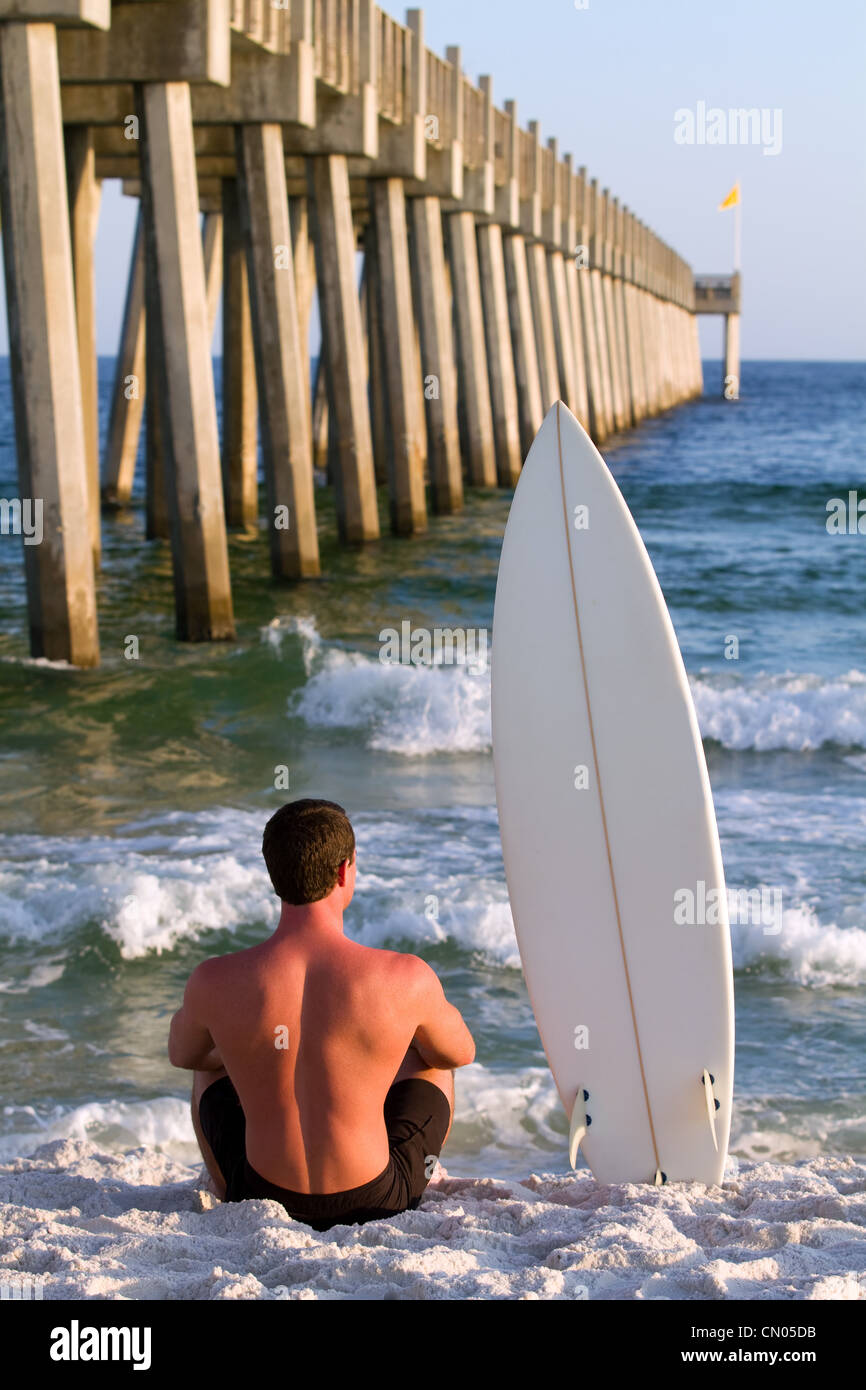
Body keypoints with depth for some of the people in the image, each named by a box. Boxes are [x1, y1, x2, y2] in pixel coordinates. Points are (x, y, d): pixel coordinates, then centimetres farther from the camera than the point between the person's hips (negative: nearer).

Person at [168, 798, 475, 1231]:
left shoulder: (214, 983, -17)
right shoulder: (407, 979, -20)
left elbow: (182, 1053, 8)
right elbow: (460, 1052, 3)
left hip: (263, 1201, 1)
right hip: (377, 1204, -1)